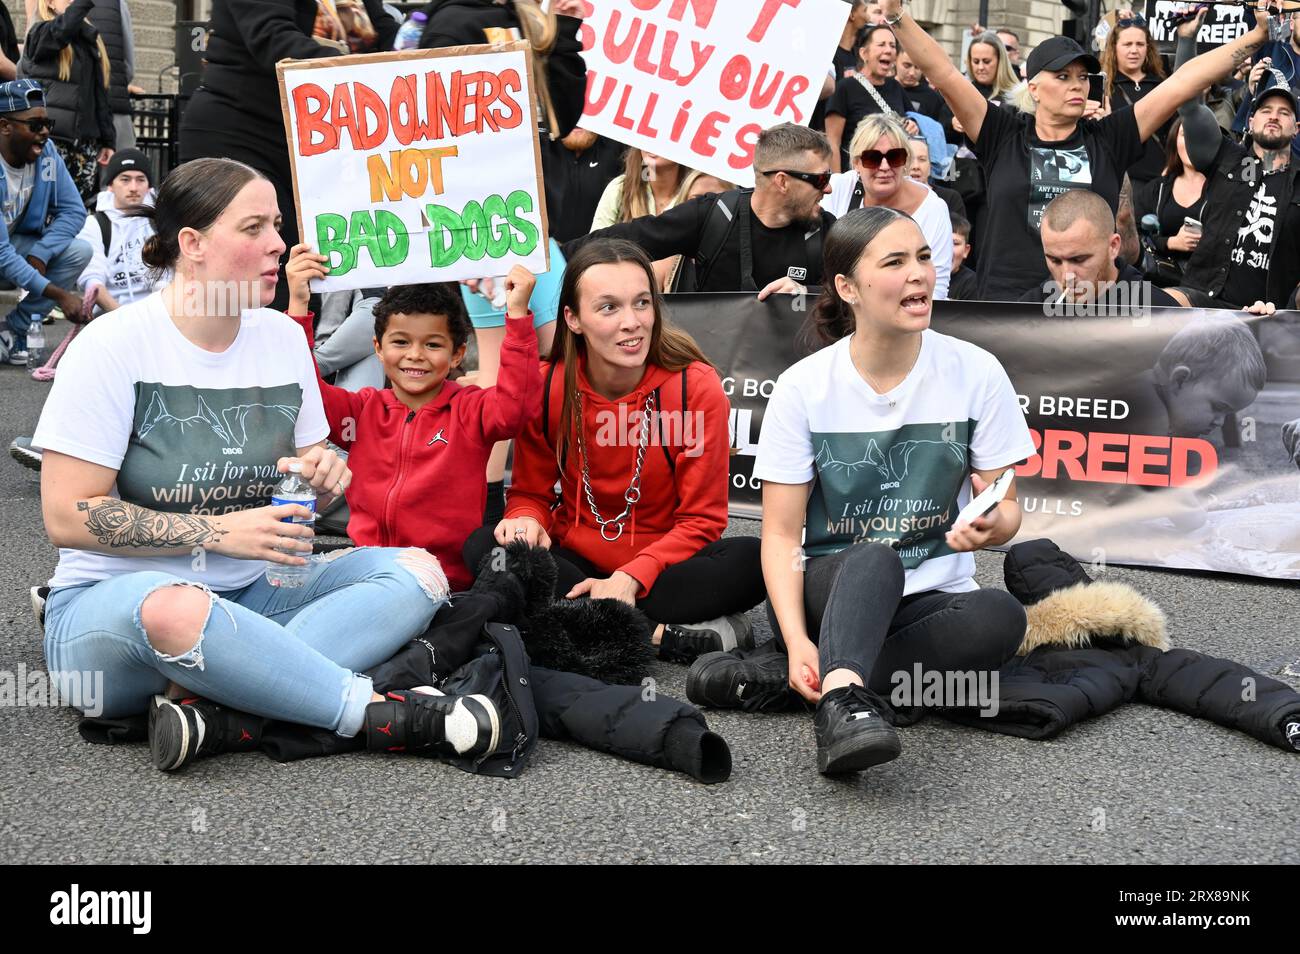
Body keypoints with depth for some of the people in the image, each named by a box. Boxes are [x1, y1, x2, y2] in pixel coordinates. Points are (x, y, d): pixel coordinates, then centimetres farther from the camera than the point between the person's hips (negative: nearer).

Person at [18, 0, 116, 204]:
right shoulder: (40, 34, 2)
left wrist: (107, 141, 13)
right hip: (49, 139, -5)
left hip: (85, 141, 5)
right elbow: (63, 28, -23)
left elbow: (101, 94, 17)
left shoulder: (90, 40, 17)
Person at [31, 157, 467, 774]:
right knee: (171, 607, -42)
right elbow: (67, 517, -14)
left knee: (417, 572, -15)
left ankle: (216, 708, -32)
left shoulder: (283, 337, 7)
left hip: (248, 598, 6)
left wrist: (321, 476, -7)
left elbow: (299, 490, 19)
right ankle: (377, 713, -27)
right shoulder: (113, 345, -10)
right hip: (112, 602, -6)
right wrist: (219, 532, -20)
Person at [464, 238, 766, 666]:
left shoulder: (696, 387, -12)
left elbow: (701, 519, -11)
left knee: (751, 560, -30)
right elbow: (532, 492, 5)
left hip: (663, 566, -2)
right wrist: (527, 519, -21)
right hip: (576, 562, 2)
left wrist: (630, 578, -26)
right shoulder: (546, 388, -7)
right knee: (485, 547, -26)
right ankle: (661, 635, -30)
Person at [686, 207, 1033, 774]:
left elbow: (1007, 509, 1)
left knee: (1001, 616, -31)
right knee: (875, 558, -35)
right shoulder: (803, 386, -7)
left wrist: (992, 526, -26)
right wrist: (797, 640, -25)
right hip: (830, 590, -2)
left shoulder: (975, 372, -4)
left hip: (929, 599, 2)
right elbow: (782, 534, -7)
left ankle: (780, 678, -31)